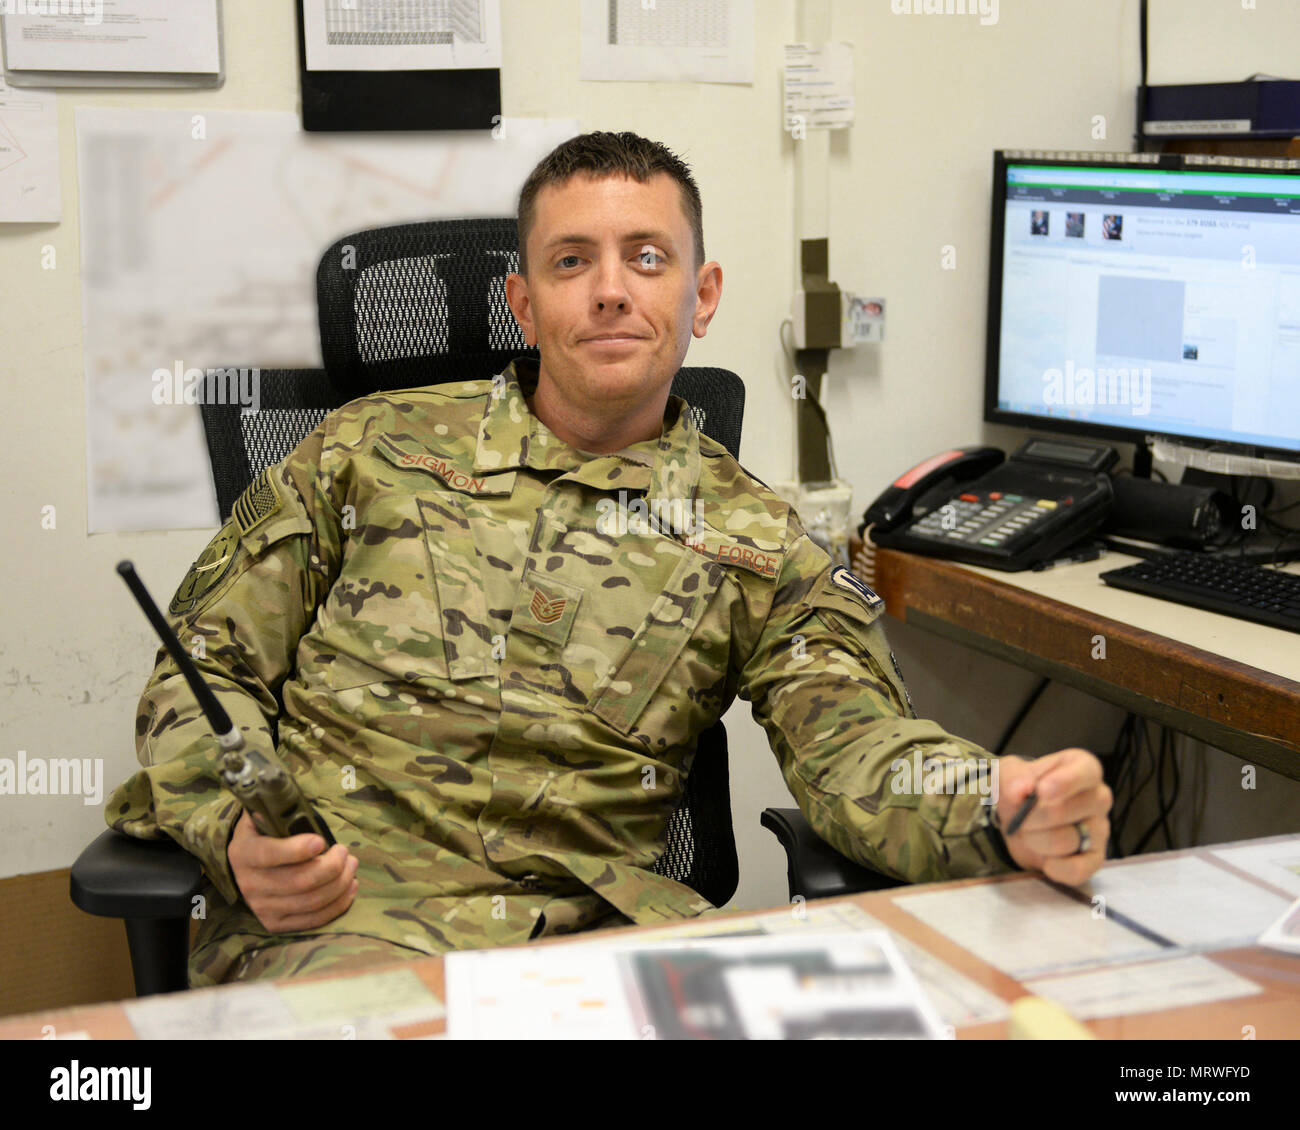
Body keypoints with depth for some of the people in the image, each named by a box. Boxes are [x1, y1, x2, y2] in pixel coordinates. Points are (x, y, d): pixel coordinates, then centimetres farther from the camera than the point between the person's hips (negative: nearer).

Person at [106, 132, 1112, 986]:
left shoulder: (755, 545, 12)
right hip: (341, 904, -1)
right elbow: (206, 669, 13)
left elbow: (856, 745, -3)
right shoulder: (376, 446, 12)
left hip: (589, 919, 2)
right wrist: (237, 832, -9)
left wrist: (1003, 812, -26)